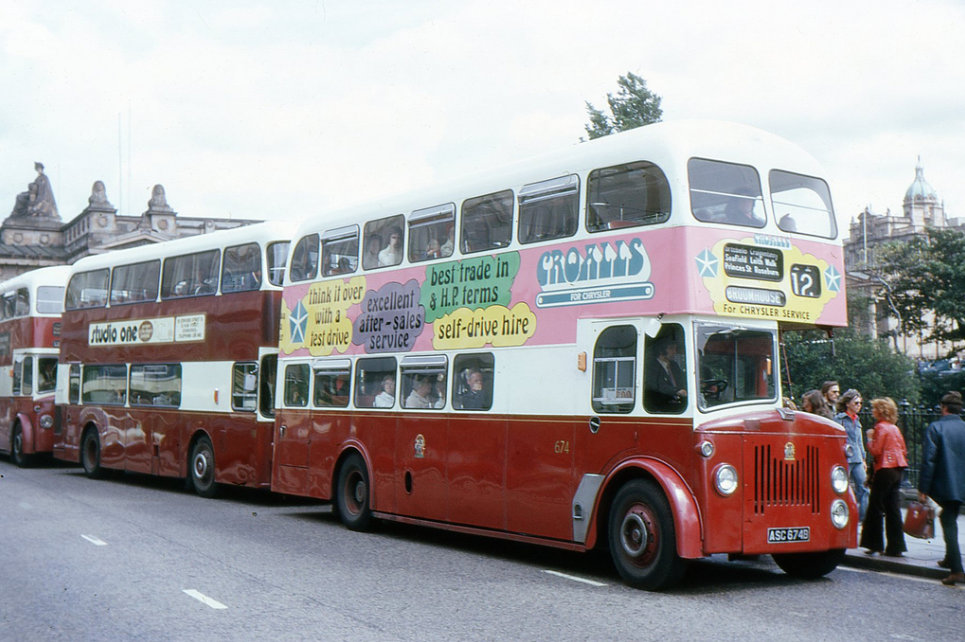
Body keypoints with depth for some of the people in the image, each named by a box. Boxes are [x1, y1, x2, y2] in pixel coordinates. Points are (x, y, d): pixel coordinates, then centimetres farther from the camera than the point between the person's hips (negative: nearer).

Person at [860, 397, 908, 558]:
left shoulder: (881, 427, -11)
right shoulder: (895, 428, 13)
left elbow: (875, 450, -16)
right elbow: (903, 451, 16)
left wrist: (870, 438, -2)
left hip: (885, 470, -8)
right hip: (897, 469, 8)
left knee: (876, 508, 0)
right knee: (893, 508, 8)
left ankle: (875, 544, 3)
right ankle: (895, 547, 7)